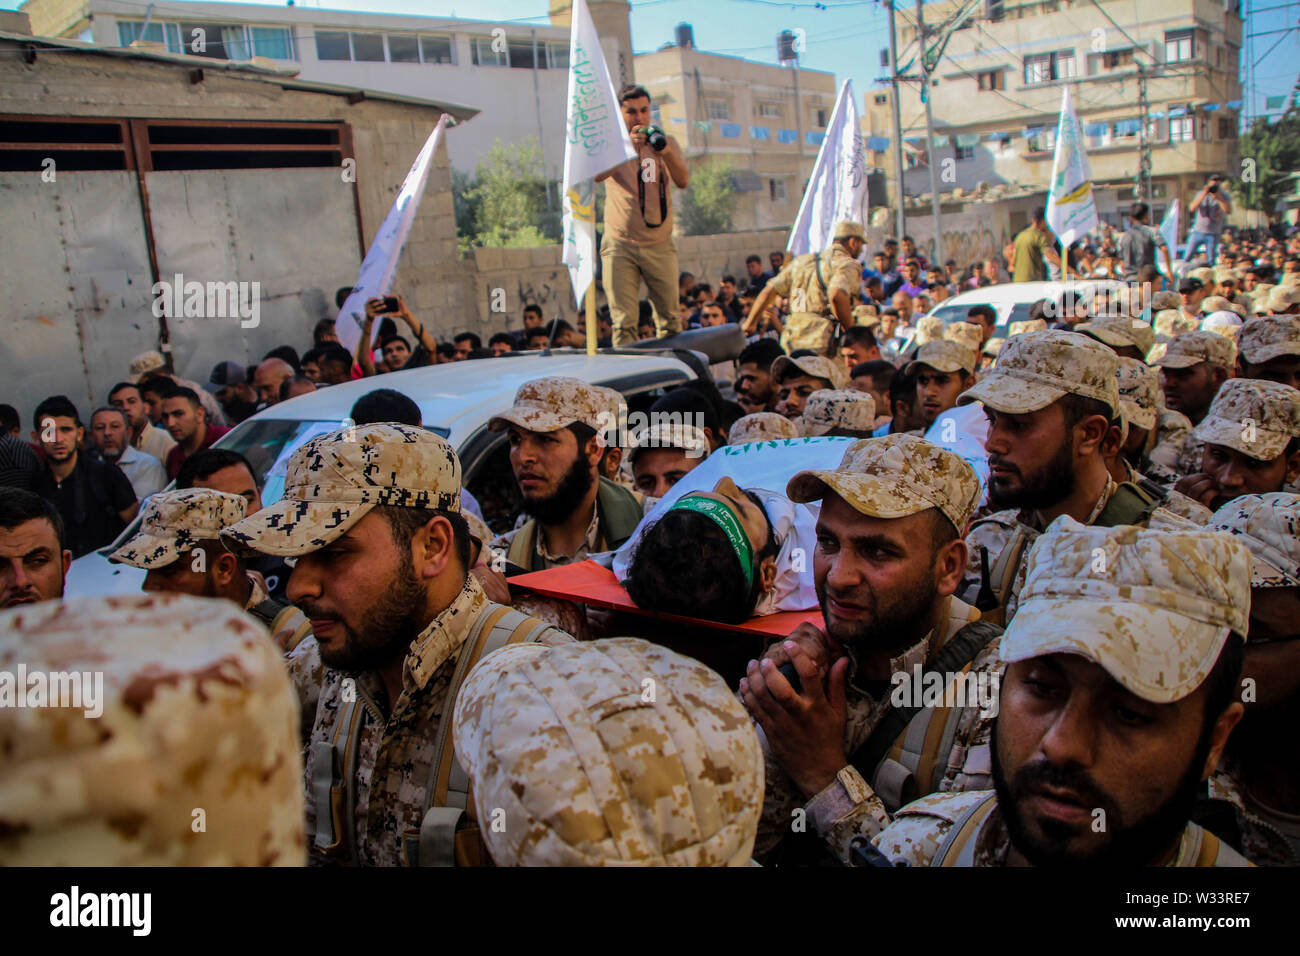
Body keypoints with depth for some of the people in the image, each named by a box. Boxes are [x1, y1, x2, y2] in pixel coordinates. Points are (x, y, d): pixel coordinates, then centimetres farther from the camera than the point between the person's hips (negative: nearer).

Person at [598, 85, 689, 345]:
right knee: (623, 323, -8)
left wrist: (665, 153, -24)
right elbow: (597, 175, -15)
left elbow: (683, 182, -6)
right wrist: (627, 148, -29)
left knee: (670, 321, -1)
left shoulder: (667, 142, 11)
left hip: (660, 245, 2)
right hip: (620, 245, -1)